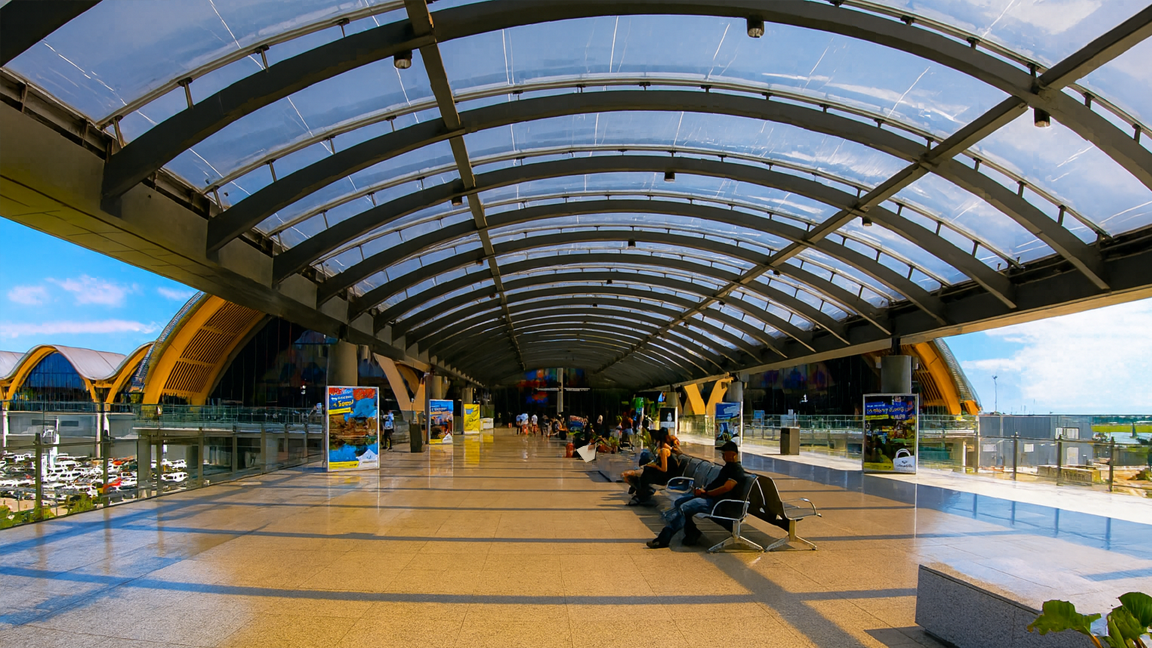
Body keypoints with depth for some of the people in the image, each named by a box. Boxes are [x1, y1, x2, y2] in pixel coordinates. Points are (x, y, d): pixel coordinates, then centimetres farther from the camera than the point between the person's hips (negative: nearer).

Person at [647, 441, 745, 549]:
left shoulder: (737, 469, -13)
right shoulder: (728, 466, 20)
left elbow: (726, 488, -23)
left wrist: (706, 493, -17)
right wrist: (703, 489, 5)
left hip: (715, 501, -11)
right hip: (708, 495, 11)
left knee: (683, 508, -23)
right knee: (679, 501, 3)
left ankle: (663, 539, -19)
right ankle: (692, 534, 2)